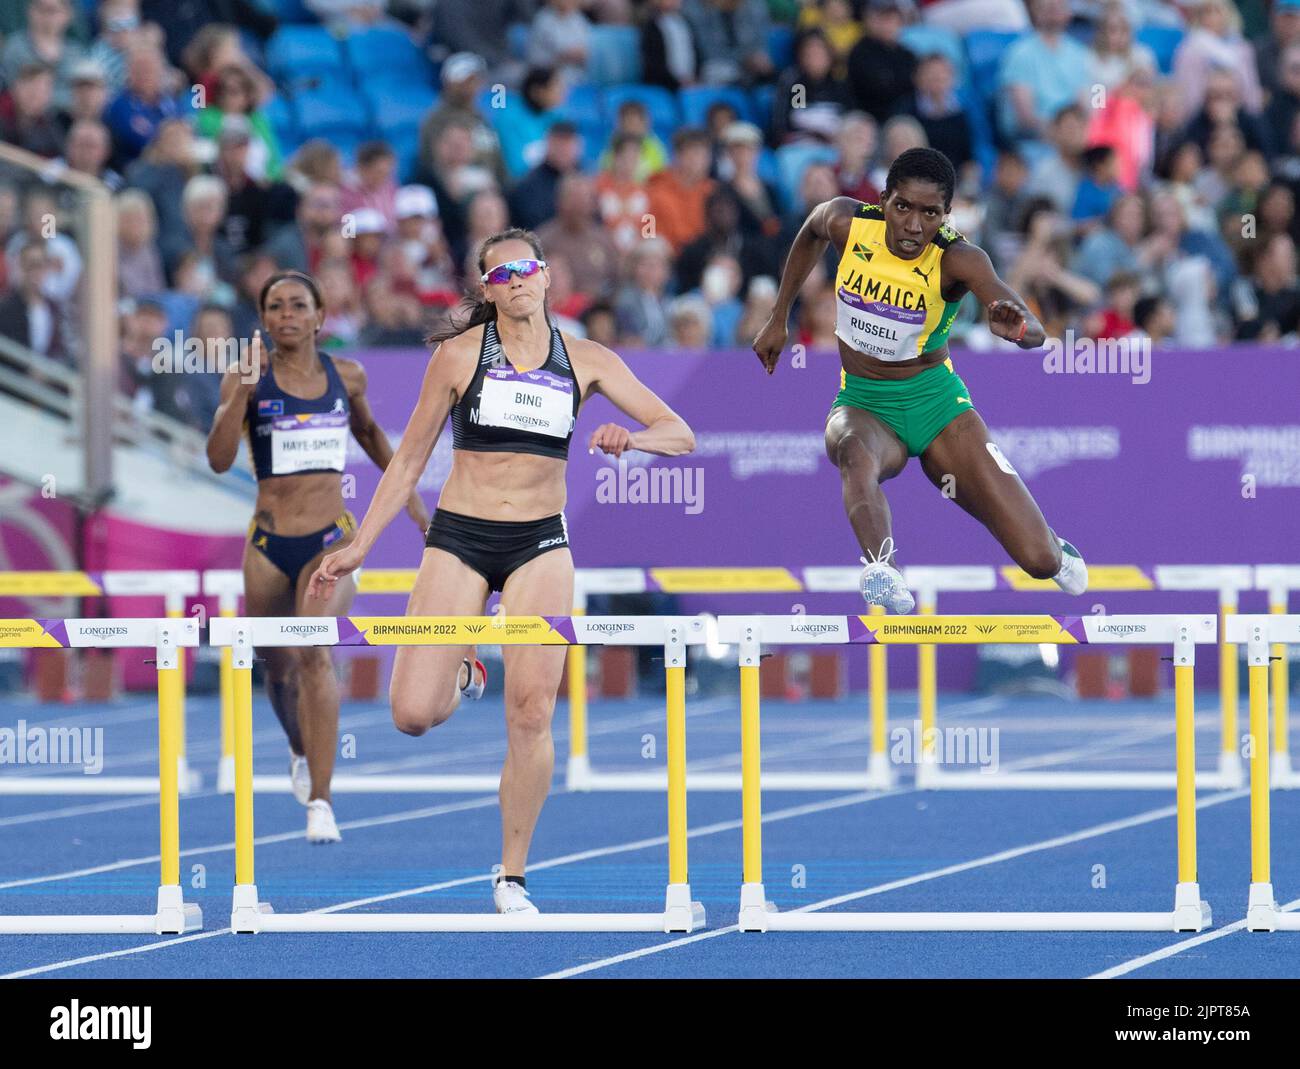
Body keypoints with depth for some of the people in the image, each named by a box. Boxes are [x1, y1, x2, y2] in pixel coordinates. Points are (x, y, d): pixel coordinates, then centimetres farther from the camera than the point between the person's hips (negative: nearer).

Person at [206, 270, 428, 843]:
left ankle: (320, 802, -27)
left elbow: (368, 431, 25)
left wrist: (406, 490, 25)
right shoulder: (248, 378, -4)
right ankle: (301, 750, 51)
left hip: (333, 541, -1)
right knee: (277, 669, 15)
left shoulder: (346, 375, 4)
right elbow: (219, 458, -16)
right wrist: (243, 389, -26)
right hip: (270, 543, 1)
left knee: (314, 649, -24)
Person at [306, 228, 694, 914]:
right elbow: (410, 459, 7)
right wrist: (357, 547, 4)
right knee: (413, 716, -11)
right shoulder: (460, 354, 0)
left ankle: (512, 879, 4)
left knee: (531, 716, -8)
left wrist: (631, 438, -21)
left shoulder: (587, 361, 4)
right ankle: (460, 677, 26)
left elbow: (680, 435, 2)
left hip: (540, 546, 1)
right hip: (458, 540, -1)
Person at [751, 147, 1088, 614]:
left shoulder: (957, 260, -20)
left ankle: (1042, 537, 32)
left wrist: (1016, 328, -58)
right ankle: (880, 568, -64)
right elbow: (811, 234, 15)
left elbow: (1035, 332, -34)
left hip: (936, 400, -1)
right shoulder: (847, 223, -12)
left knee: (1041, 561, -6)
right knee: (856, 454, -40)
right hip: (862, 404, 1)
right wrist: (778, 320, 18)